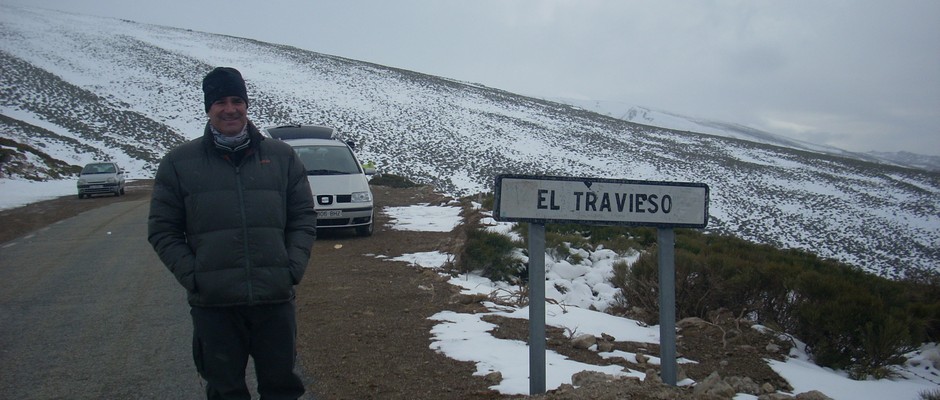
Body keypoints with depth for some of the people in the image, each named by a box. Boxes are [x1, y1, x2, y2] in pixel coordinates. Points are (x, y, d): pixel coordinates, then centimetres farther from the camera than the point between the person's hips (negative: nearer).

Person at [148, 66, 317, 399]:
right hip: (213, 304, -1)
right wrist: (191, 276, -8)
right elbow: (162, 230, 4)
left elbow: (303, 218, 9)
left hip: (275, 299, 1)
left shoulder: (282, 156, 7)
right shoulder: (179, 162, 4)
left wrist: (293, 268, -5)